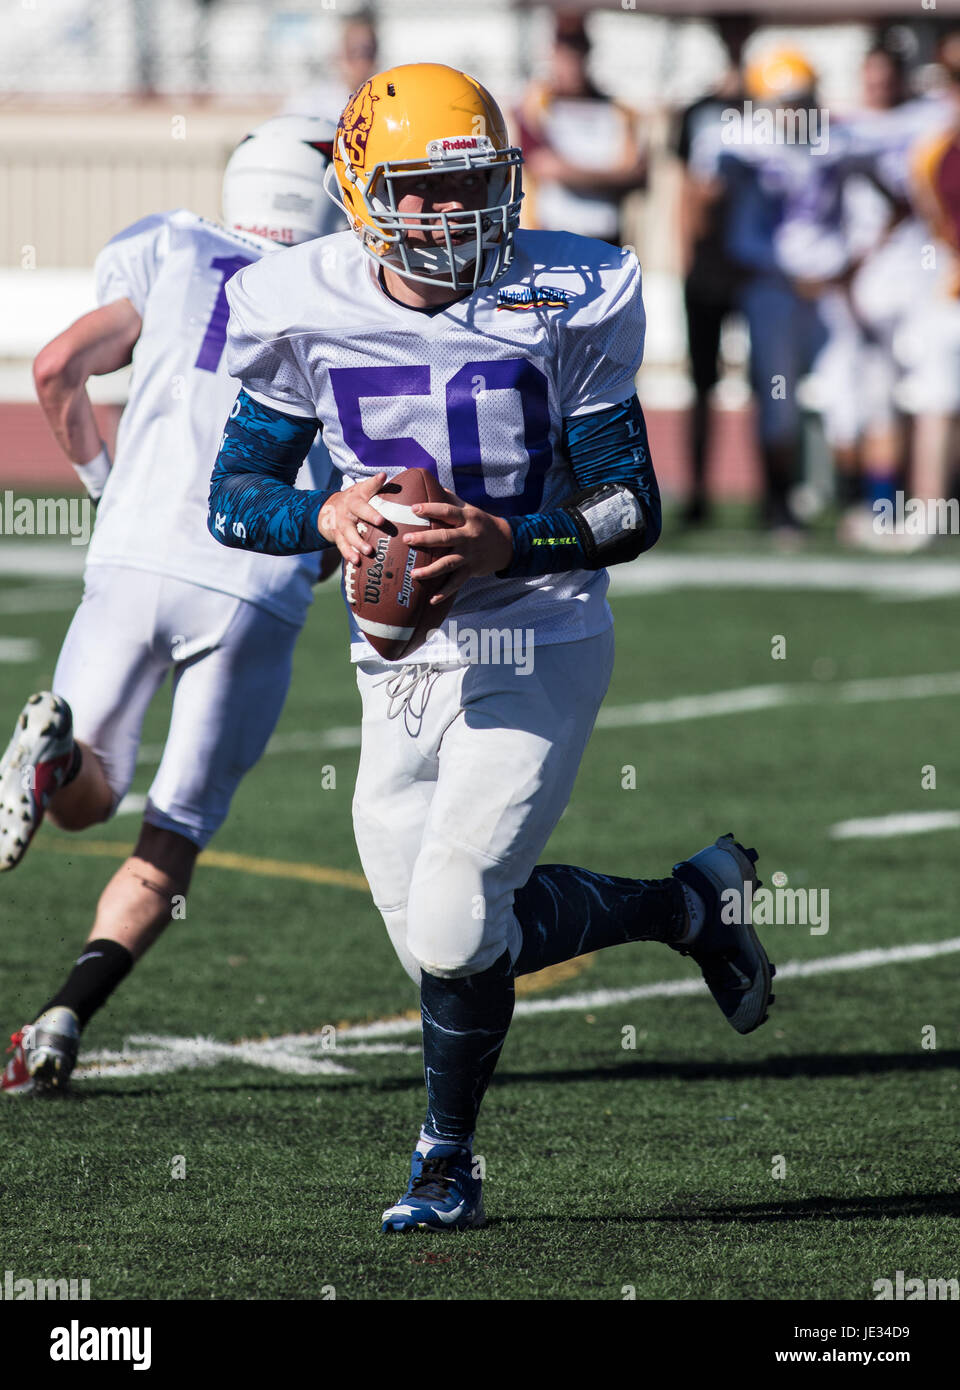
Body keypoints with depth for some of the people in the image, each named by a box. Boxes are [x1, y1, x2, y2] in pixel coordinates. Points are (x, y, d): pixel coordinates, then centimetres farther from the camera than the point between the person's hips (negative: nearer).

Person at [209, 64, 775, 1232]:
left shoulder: (560, 309, -12)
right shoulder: (311, 315, -6)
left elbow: (634, 512, -9)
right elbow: (233, 496, 3)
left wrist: (504, 542, -27)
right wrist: (324, 516, -19)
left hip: (537, 652, -4)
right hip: (400, 665, 4)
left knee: (454, 934, -14)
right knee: (437, 940, 7)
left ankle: (446, 1159, 15)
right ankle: (694, 902, 30)